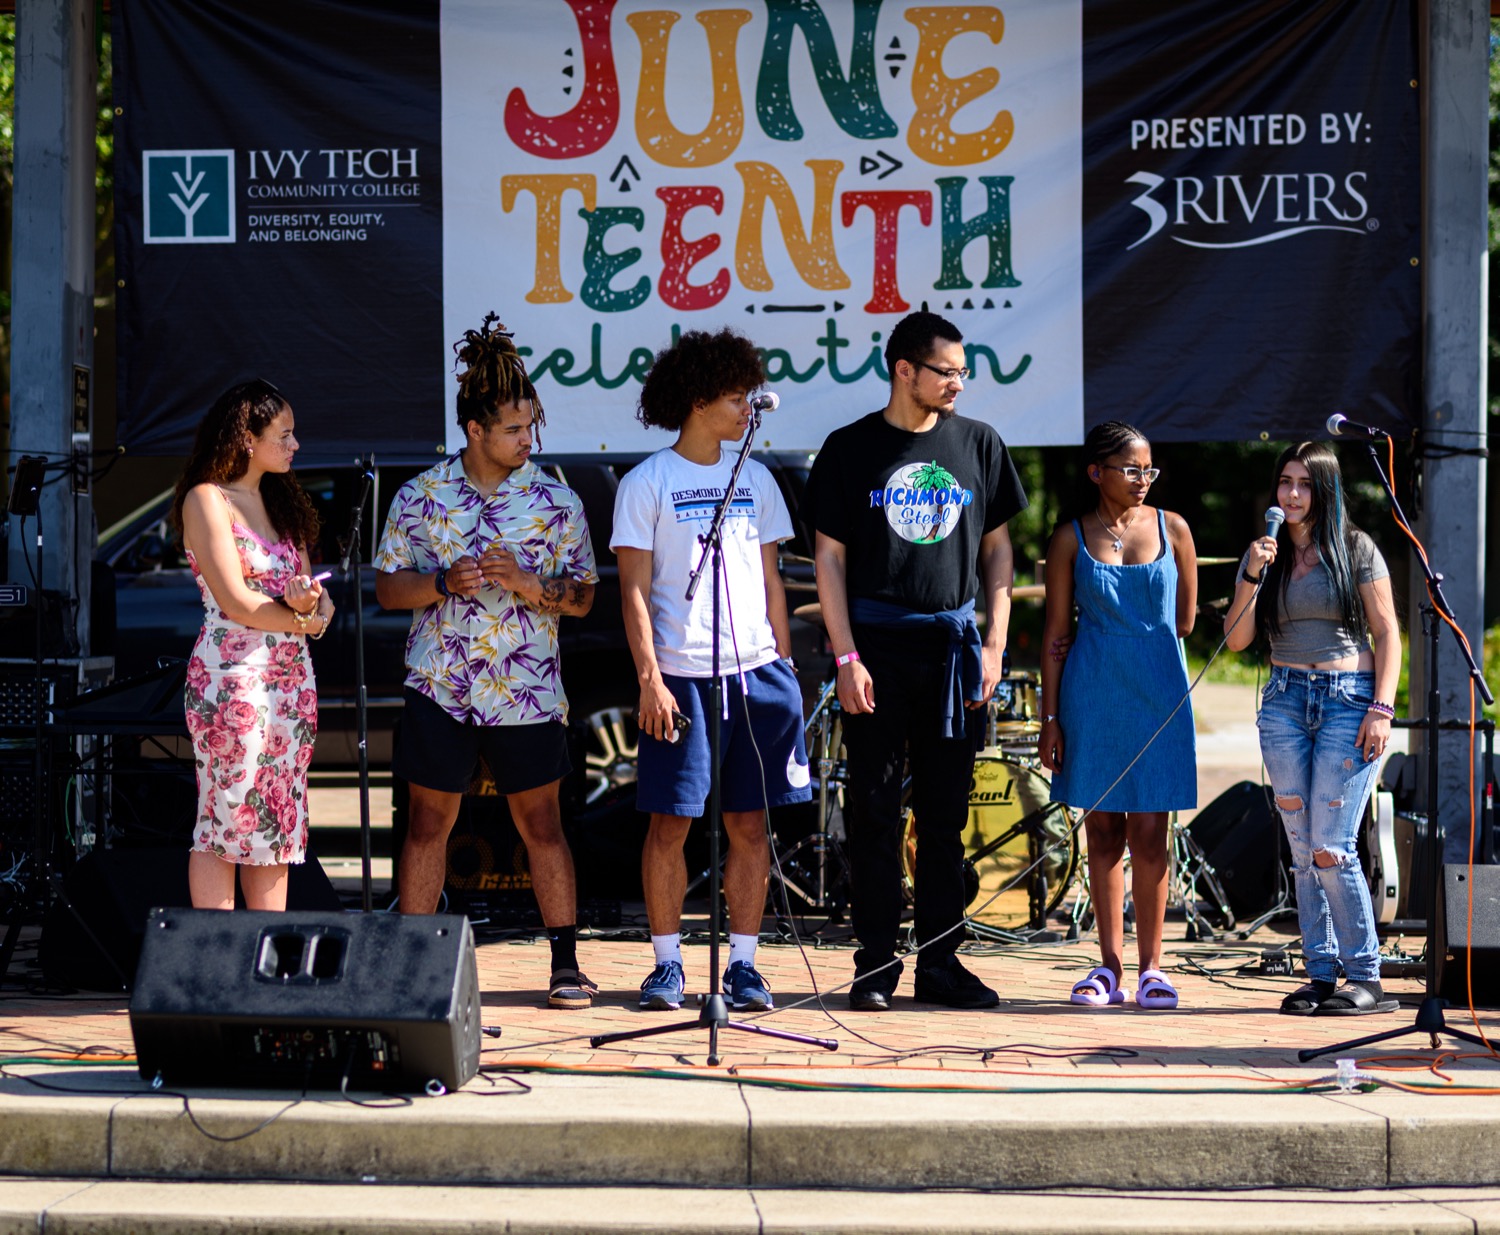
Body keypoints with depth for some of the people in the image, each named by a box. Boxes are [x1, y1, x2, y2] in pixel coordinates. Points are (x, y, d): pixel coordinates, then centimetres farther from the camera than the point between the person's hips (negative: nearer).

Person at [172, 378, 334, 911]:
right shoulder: (208, 500, -6)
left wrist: (311, 603, -13)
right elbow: (235, 602, -14)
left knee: (278, 825, 6)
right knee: (225, 824, -6)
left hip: (292, 681, 8)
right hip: (232, 680, -7)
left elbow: (318, 598, 11)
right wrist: (299, 617, 0)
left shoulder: (279, 502, 17)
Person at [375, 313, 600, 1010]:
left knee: (541, 823, 1)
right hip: (439, 686, 0)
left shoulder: (555, 501, 2)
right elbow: (387, 587, 4)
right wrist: (443, 583, -14)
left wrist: (528, 584, -15)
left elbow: (582, 595, 4)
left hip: (525, 690, 0)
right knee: (429, 822, 4)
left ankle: (566, 963, 8)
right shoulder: (422, 496, 2)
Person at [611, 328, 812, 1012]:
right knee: (670, 822, -2)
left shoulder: (754, 479, 13)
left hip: (757, 672, 4)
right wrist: (650, 678, -11)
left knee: (749, 824, 4)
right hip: (681, 675, -4)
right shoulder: (646, 484, 0)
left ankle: (743, 962, 10)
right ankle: (667, 962, 8)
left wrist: (785, 660, 10)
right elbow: (635, 590, -4)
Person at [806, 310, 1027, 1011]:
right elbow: (830, 558, 0)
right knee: (874, 810, -1)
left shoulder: (979, 445, 9)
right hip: (876, 642, -2)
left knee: (946, 813, 5)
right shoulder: (851, 449, 1)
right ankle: (875, 965, 4)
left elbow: (997, 550, 13)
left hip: (953, 644, 3)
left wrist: (994, 644, 3)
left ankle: (940, 963, 11)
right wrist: (845, 656, -8)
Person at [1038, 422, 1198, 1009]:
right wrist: (1050, 717, -2)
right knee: (1103, 828, 4)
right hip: (1093, 696, 0)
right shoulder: (1071, 538, 2)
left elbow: (1184, 619, 14)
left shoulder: (1172, 529, 4)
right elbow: (1056, 632, 2)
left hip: (1158, 694, 0)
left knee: (1150, 831, -2)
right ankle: (1110, 966, 10)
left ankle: (1151, 967, 4)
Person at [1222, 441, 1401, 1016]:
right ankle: (1320, 974, 5)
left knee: (1330, 848, -11)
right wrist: (1252, 575, -8)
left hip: (1349, 697, -4)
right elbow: (1237, 639, 6)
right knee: (1303, 849, 2)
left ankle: (1364, 977, -3)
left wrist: (1382, 708, -10)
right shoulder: (1264, 553, 11)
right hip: (1285, 701, 4)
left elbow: (1386, 633, 0)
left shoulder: (1356, 549, 0)